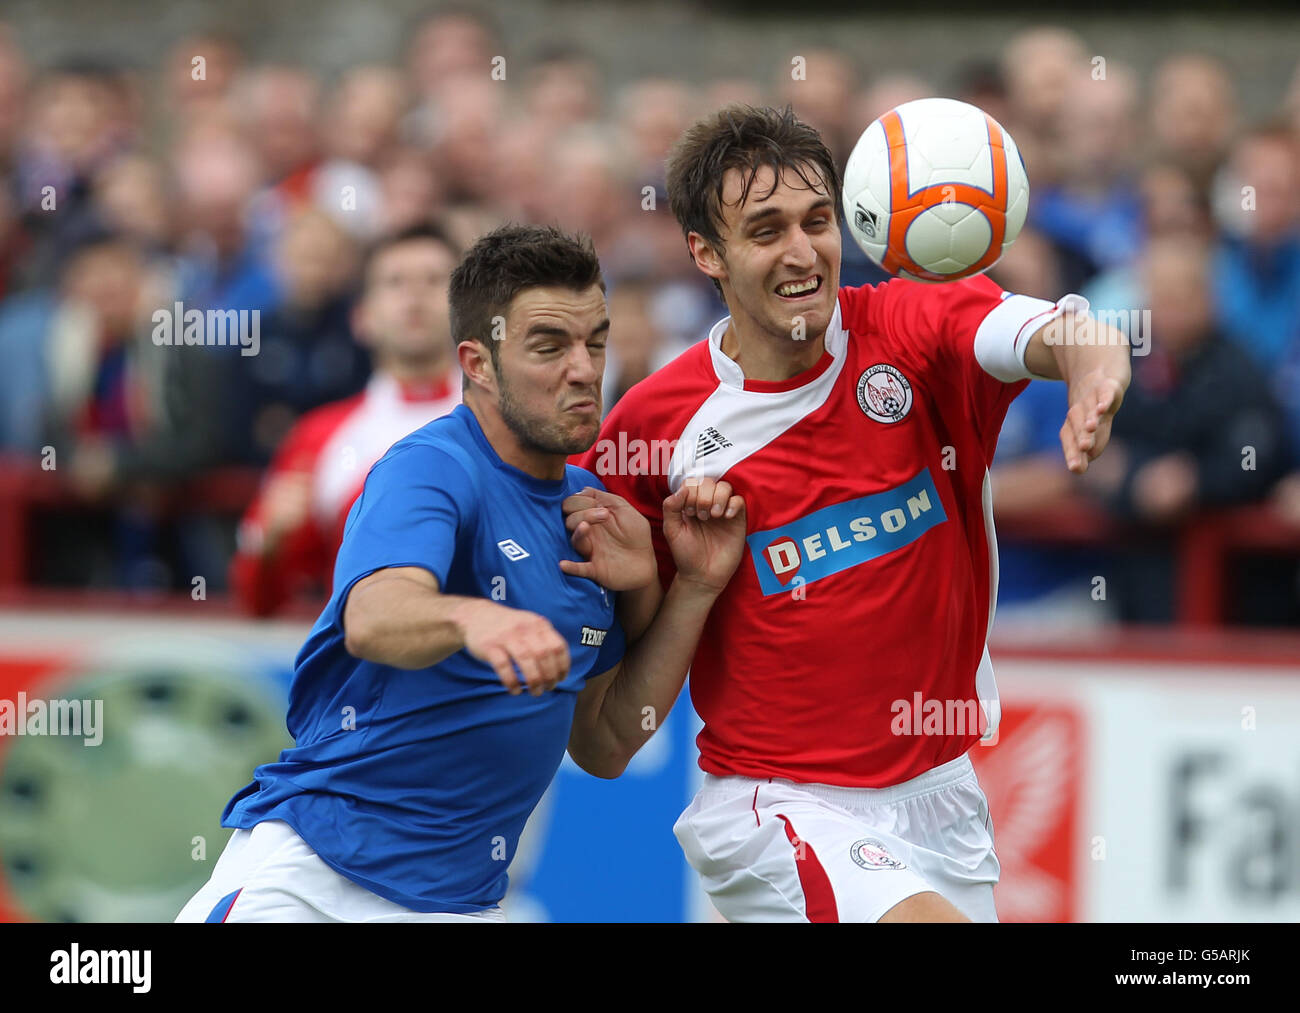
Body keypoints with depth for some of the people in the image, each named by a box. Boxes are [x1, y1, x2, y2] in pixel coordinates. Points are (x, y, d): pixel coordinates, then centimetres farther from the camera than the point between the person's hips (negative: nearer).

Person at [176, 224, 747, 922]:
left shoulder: (588, 510, 11)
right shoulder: (432, 467, -10)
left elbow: (603, 747, 13)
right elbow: (371, 619, -30)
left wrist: (695, 588, 4)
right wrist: (472, 619, -51)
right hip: (307, 875, -7)